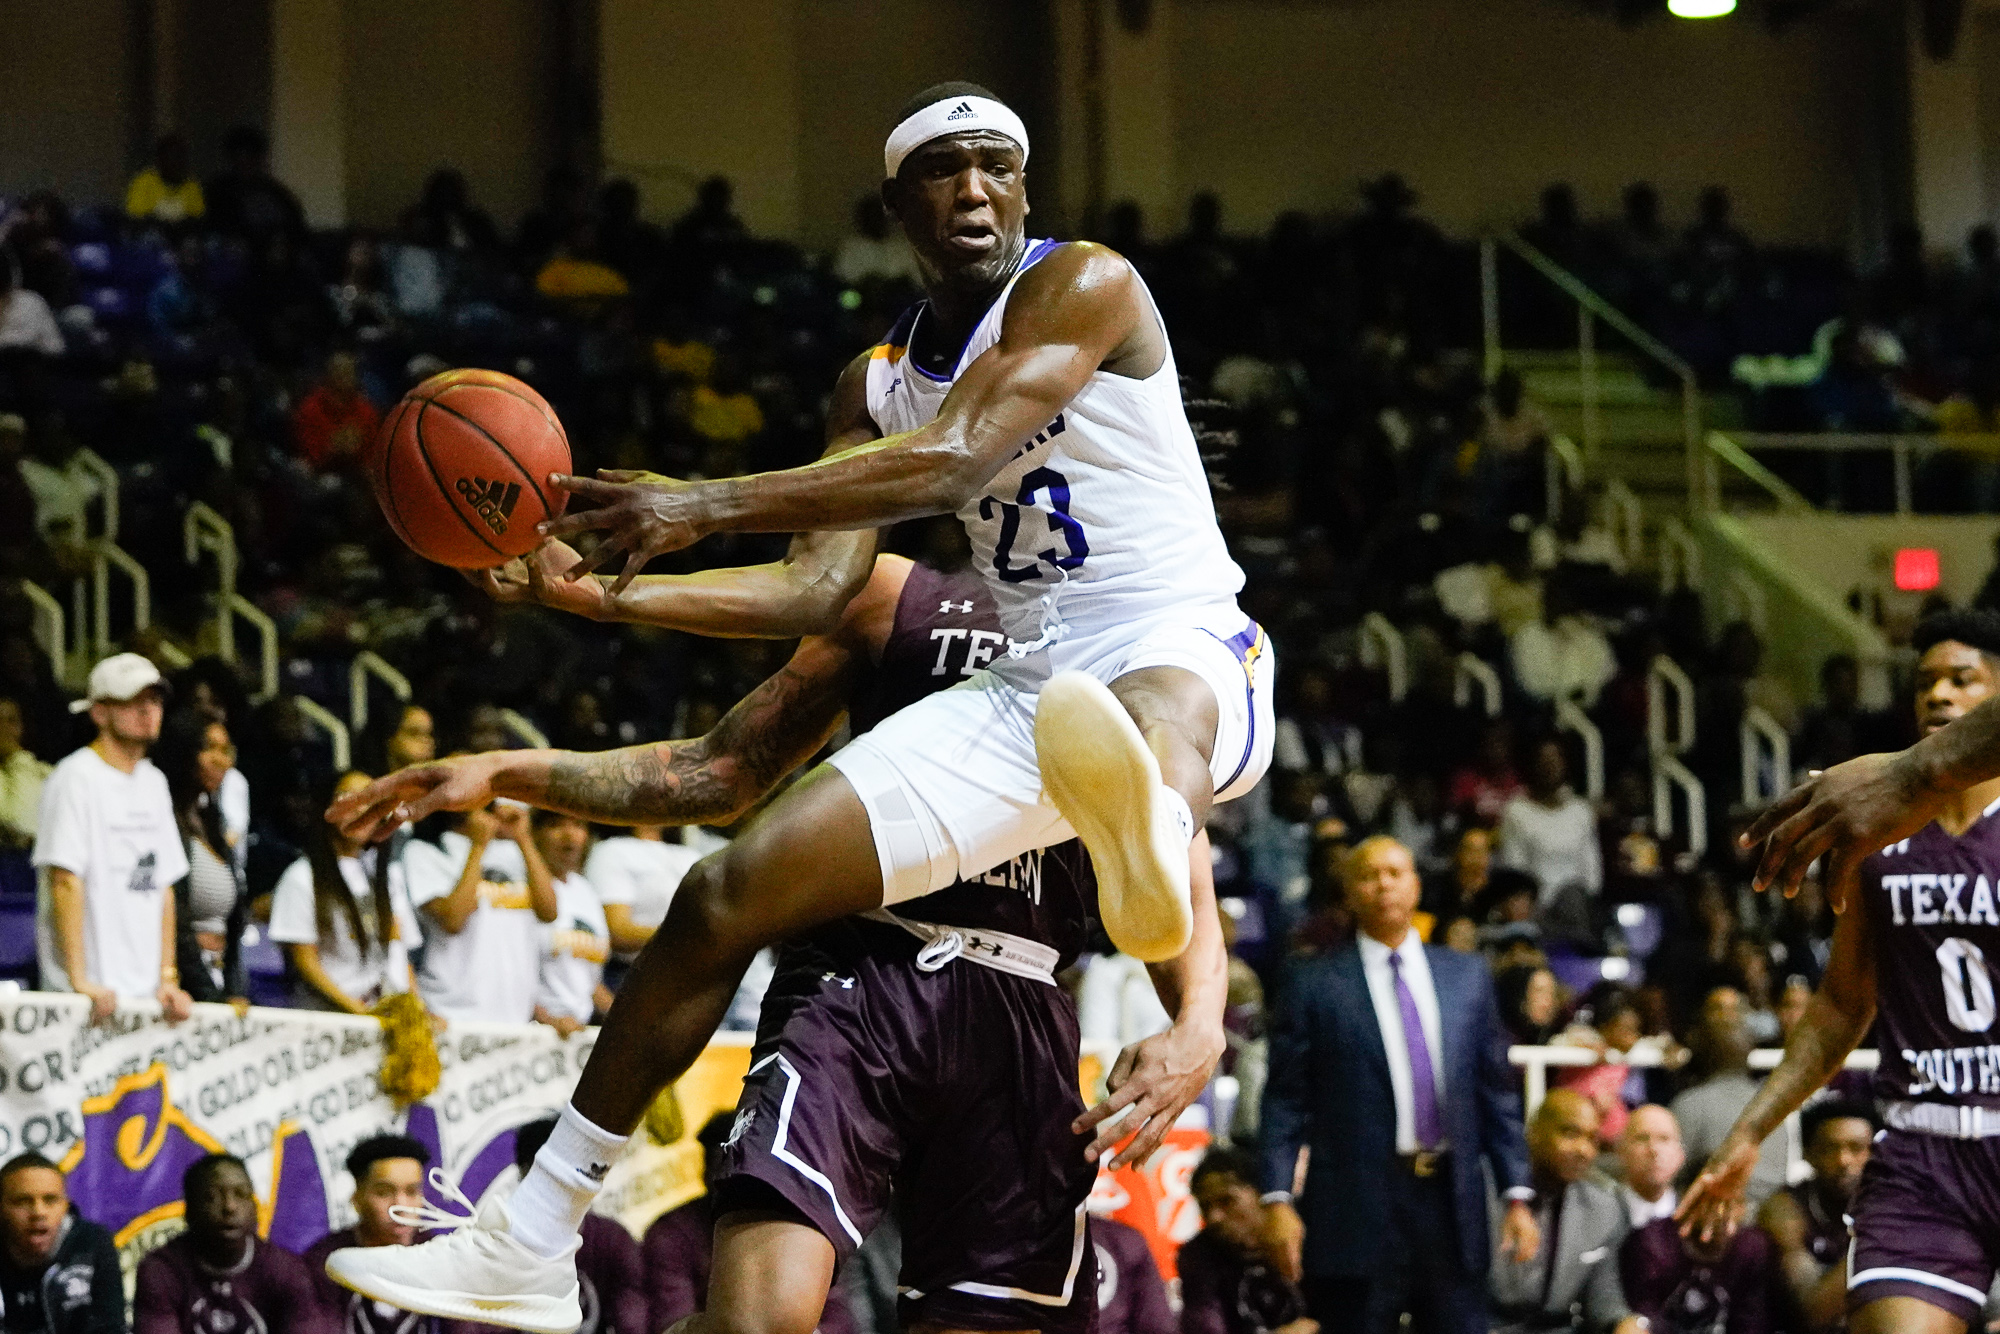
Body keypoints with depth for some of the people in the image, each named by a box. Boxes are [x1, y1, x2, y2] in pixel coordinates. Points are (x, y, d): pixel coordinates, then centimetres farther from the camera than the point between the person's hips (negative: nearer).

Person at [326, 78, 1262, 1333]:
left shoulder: (1083, 287, -7)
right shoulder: (879, 380, 16)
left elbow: (955, 463, -21)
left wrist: (712, 505, -27)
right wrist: (603, 588, -2)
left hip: (1184, 651, -6)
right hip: (1018, 686, 6)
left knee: (1152, 713, -45)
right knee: (731, 893, -3)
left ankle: (1149, 840, -86)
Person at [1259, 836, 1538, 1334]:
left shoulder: (1467, 977, 12)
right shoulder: (1315, 986, 1)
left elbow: (1497, 1092, 13)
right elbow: (1286, 1101, -1)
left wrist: (1517, 1195, 6)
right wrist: (1278, 1199, -11)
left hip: (1452, 1201, 3)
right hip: (1359, 1208, -3)